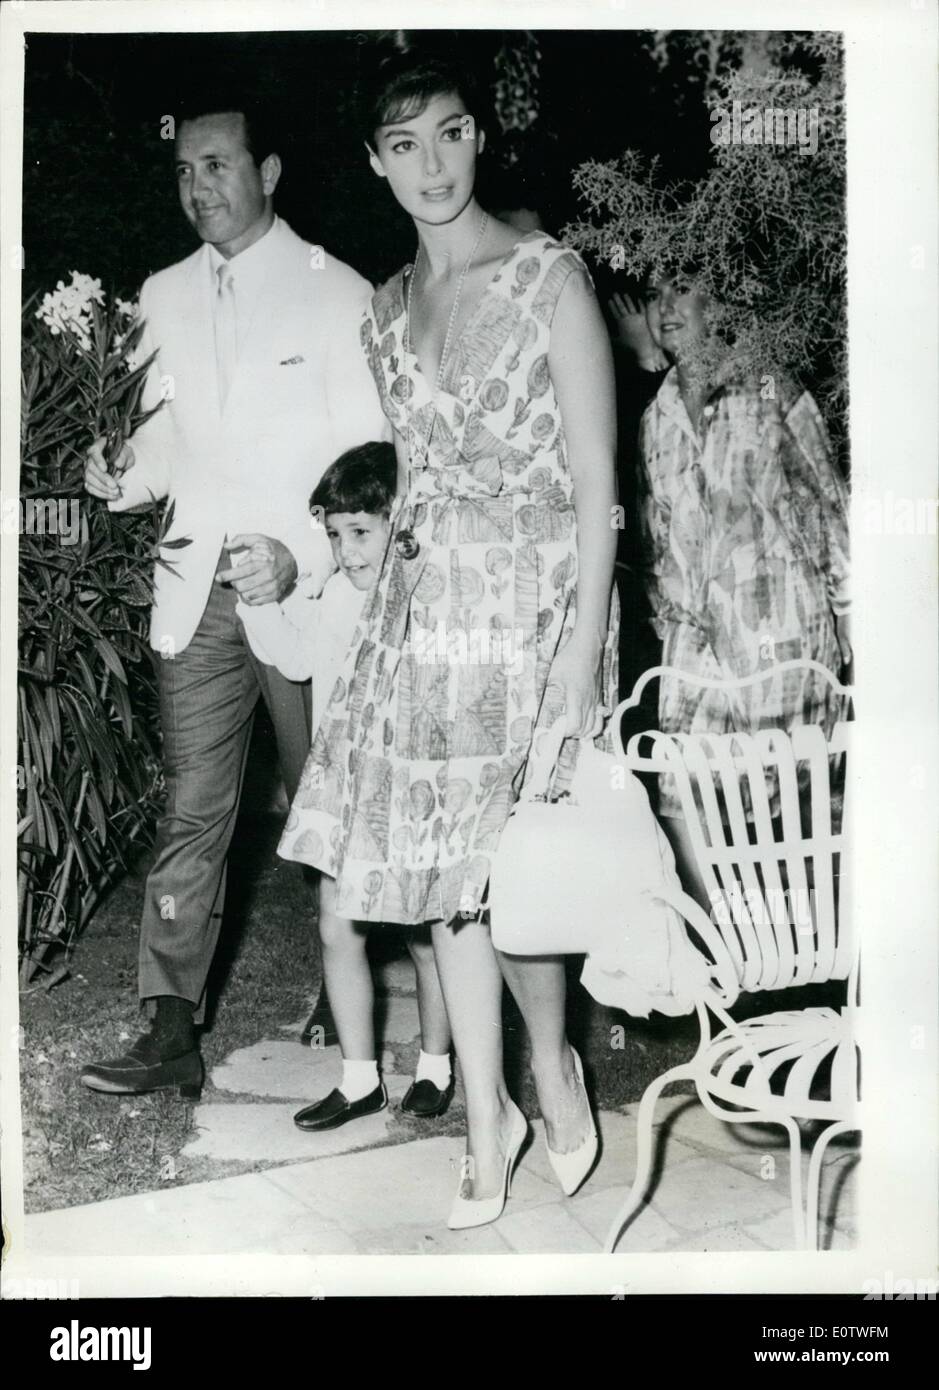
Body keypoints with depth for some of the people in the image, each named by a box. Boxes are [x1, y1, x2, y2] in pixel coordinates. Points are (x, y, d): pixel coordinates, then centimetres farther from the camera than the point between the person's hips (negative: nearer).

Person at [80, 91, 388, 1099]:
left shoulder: (336, 293, -4)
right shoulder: (165, 297, 13)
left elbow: (367, 458, -9)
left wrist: (300, 555, -22)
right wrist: (127, 475, -3)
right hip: (197, 596, 4)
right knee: (191, 811, 3)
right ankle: (172, 1031, 7)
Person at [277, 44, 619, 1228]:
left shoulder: (549, 280, -6)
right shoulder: (384, 313, 11)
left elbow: (596, 484, -10)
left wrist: (581, 657, -16)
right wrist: (386, 593, 10)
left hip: (532, 608, -5)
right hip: (423, 614, 5)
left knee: (507, 874, -5)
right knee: (441, 872, 7)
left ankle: (552, 1061, 26)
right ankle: (486, 1119, 23)